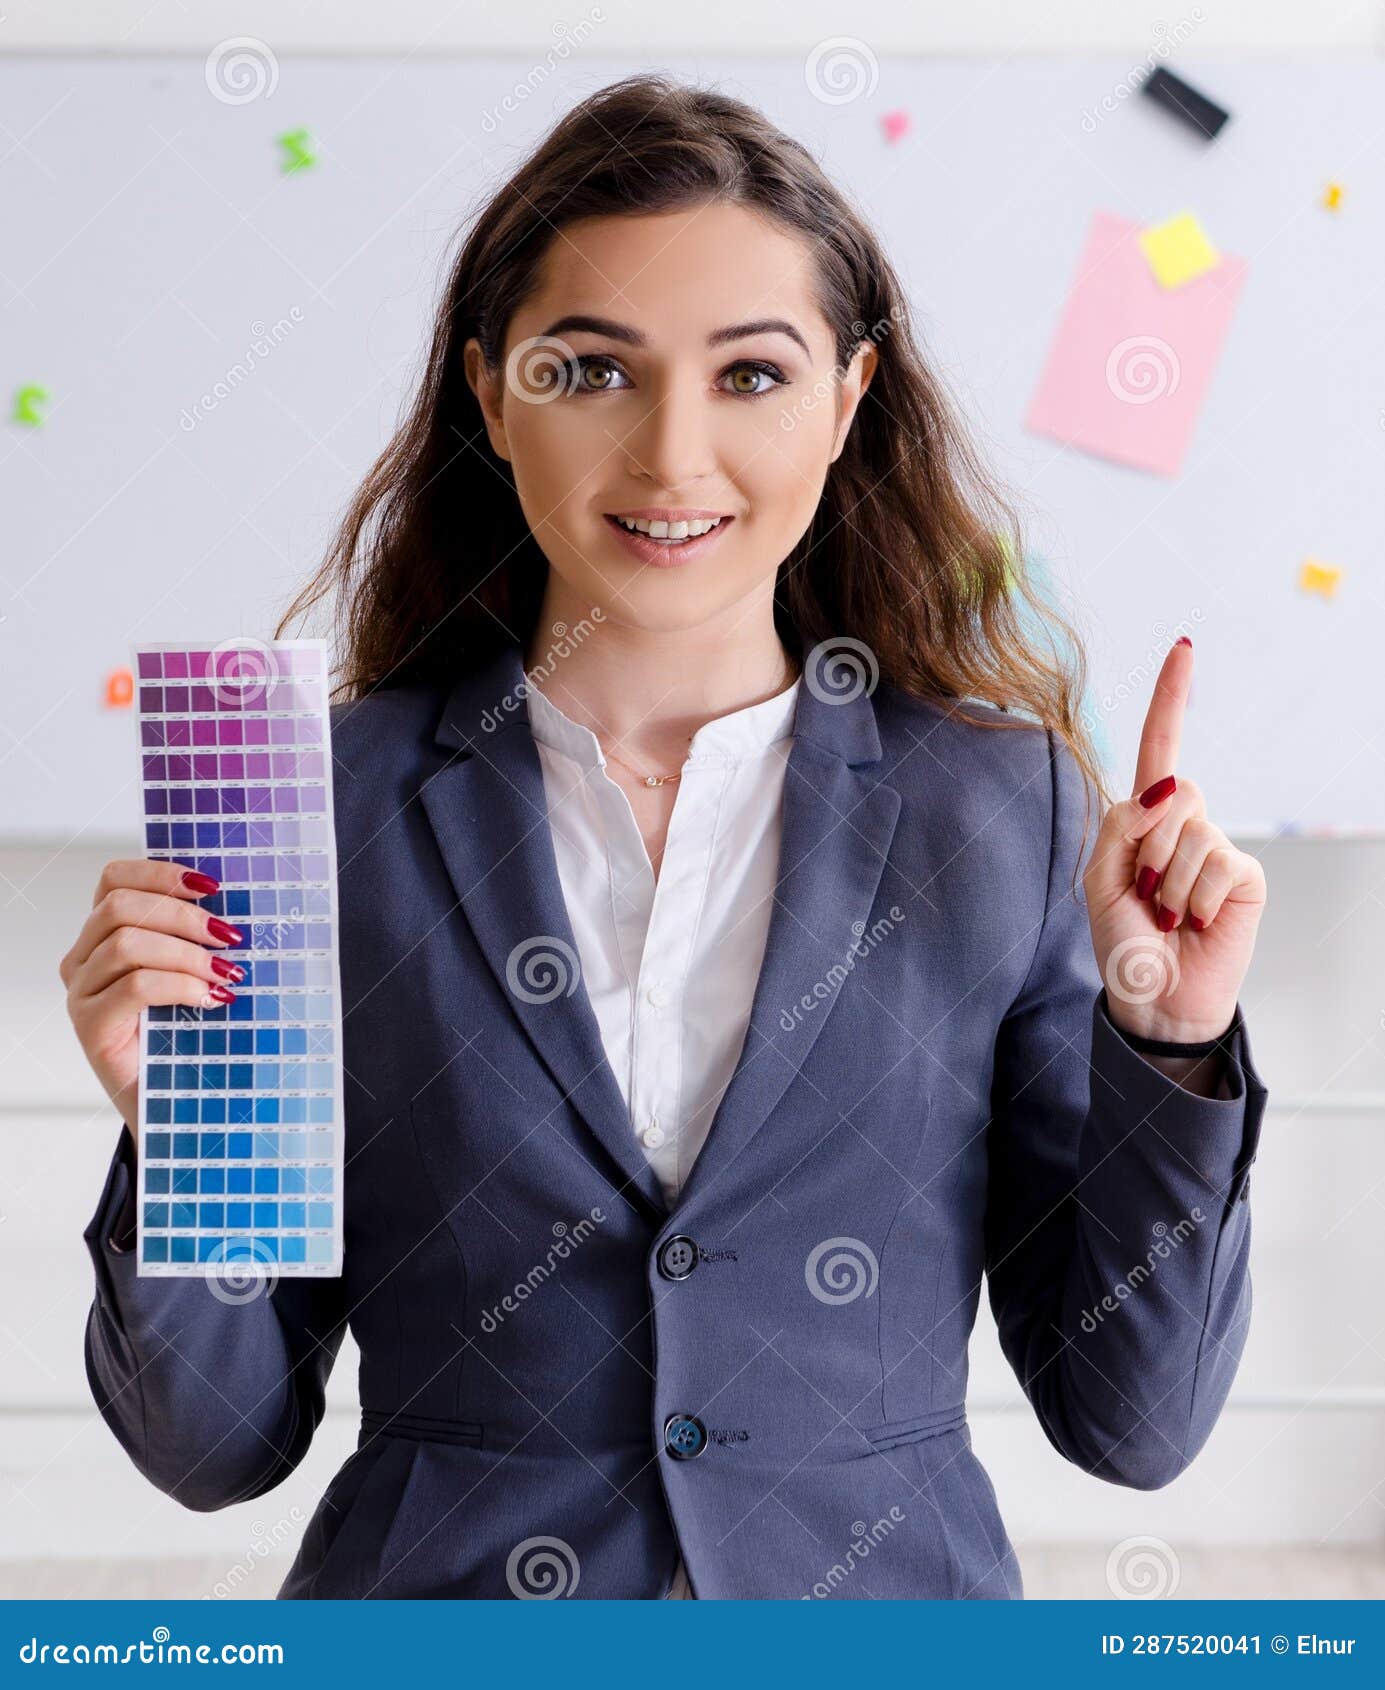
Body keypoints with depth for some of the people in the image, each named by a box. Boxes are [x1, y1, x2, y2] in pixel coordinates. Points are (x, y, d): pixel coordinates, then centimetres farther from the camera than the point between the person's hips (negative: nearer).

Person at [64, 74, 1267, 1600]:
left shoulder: (1011, 811, -7)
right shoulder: (327, 804, -9)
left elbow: (1129, 1420, -4)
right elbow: (221, 1443, -5)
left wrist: (1171, 1043, -16)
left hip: (880, 1614, 1)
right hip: (441, 1592, 0)